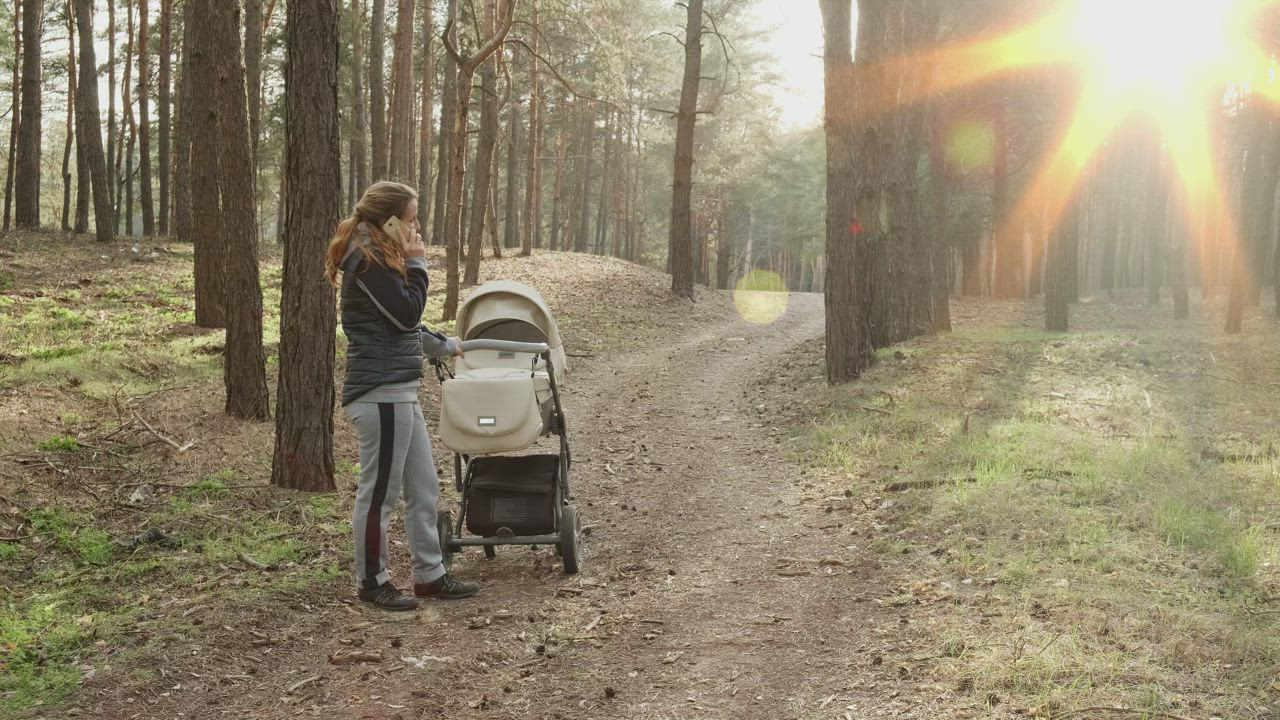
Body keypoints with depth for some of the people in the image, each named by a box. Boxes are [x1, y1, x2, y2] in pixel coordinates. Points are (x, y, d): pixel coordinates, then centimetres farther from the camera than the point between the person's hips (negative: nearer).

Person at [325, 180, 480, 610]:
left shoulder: (379, 258, 19)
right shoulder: (368, 260, -13)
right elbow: (408, 314, -18)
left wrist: (444, 346, 38)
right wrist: (417, 264, -6)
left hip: (398, 391, 10)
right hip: (381, 394, -10)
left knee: (424, 489, 13)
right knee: (379, 492, 1)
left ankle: (430, 575, 21)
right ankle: (372, 582, 13)